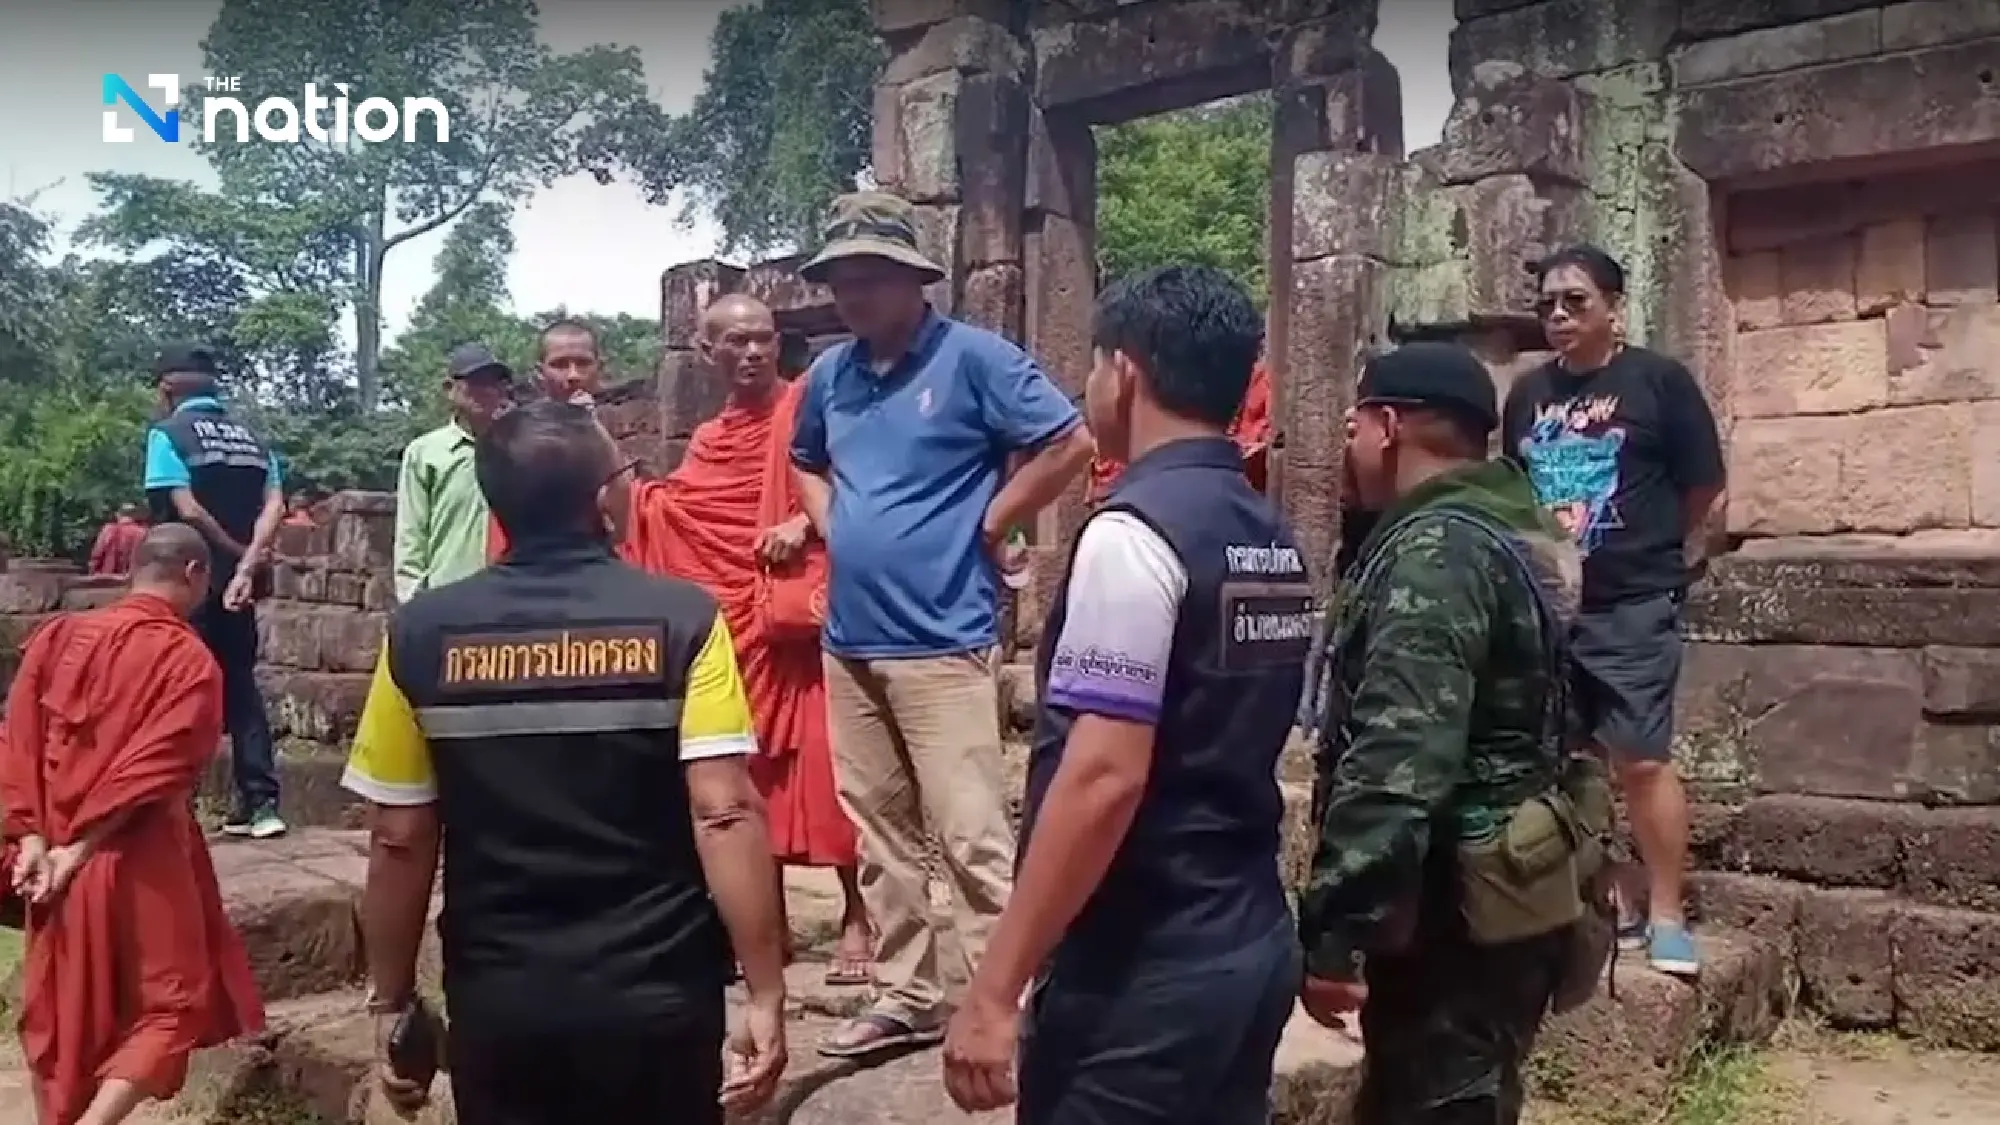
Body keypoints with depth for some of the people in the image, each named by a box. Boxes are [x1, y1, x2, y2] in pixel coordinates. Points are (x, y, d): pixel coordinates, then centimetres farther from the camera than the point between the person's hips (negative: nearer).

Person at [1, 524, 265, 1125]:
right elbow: (156, 770, -17)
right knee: (171, 1004, 7)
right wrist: (78, 850, -12)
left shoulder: (56, 635, 6)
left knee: (60, 1012, 17)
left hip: (50, 859, 5)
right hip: (139, 865, -5)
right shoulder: (191, 661, -10)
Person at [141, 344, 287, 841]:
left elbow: (187, 510, -17)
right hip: (237, 582, 5)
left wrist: (241, 554, -7)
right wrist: (248, 563, -13)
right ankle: (259, 802, 5)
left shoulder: (167, 432, -6)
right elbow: (274, 504, -4)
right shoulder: (252, 436, 10)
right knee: (240, 685, 10)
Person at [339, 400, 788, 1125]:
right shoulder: (682, 619, -11)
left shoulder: (422, 634, -5)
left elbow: (400, 839, -2)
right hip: (656, 999, -1)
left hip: (497, 1003, 2)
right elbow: (726, 815, -17)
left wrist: (391, 1001, 9)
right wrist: (767, 996, -12)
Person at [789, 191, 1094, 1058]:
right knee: (879, 832, 13)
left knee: (972, 837, -7)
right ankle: (908, 997, 25)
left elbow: (1069, 443, -10)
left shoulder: (972, 357, -8)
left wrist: (986, 526, -8)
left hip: (940, 639, -7)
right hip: (849, 640, 7)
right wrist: (833, 528, 11)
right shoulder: (830, 373, 11)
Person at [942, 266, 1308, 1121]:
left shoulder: (1135, 532, -17)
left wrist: (994, 988, -19)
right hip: (1250, 948, 8)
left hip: (1141, 975, -8)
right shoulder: (1276, 544, 8)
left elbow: (1104, 778, -23)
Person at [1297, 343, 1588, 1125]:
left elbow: (1397, 758, -28)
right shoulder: (1519, 534, 13)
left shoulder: (1434, 548, -18)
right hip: (1507, 897, 10)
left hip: (1454, 916, -10)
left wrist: (1335, 930, -26)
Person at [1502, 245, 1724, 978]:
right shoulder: (1528, 393, 10)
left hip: (1633, 606, -5)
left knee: (1643, 760, -7)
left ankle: (1666, 917, 5)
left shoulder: (1659, 381, -4)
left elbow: (1703, 488, 0)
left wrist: (1668, 561, 6)